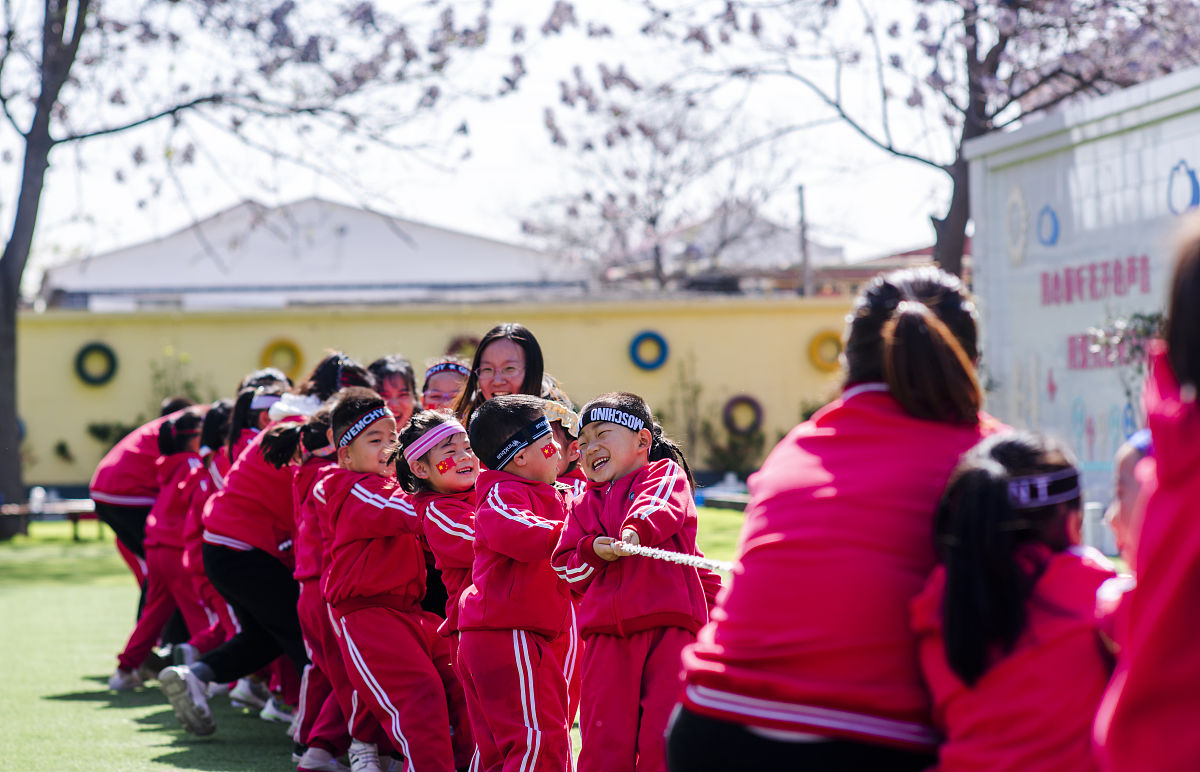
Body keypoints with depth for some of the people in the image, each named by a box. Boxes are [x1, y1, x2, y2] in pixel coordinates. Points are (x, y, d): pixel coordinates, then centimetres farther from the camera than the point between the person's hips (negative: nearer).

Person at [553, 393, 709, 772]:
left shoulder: (665, 474, 10)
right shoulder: (583, 505, 22)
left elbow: (660, 504, -14)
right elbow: (566, 568, 16)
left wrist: (637, 530, -34)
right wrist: (593, 551, -5)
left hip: (669, 625, -4)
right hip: (607, 633, 4)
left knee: (662, 734, -7)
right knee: (604, 739, 0)